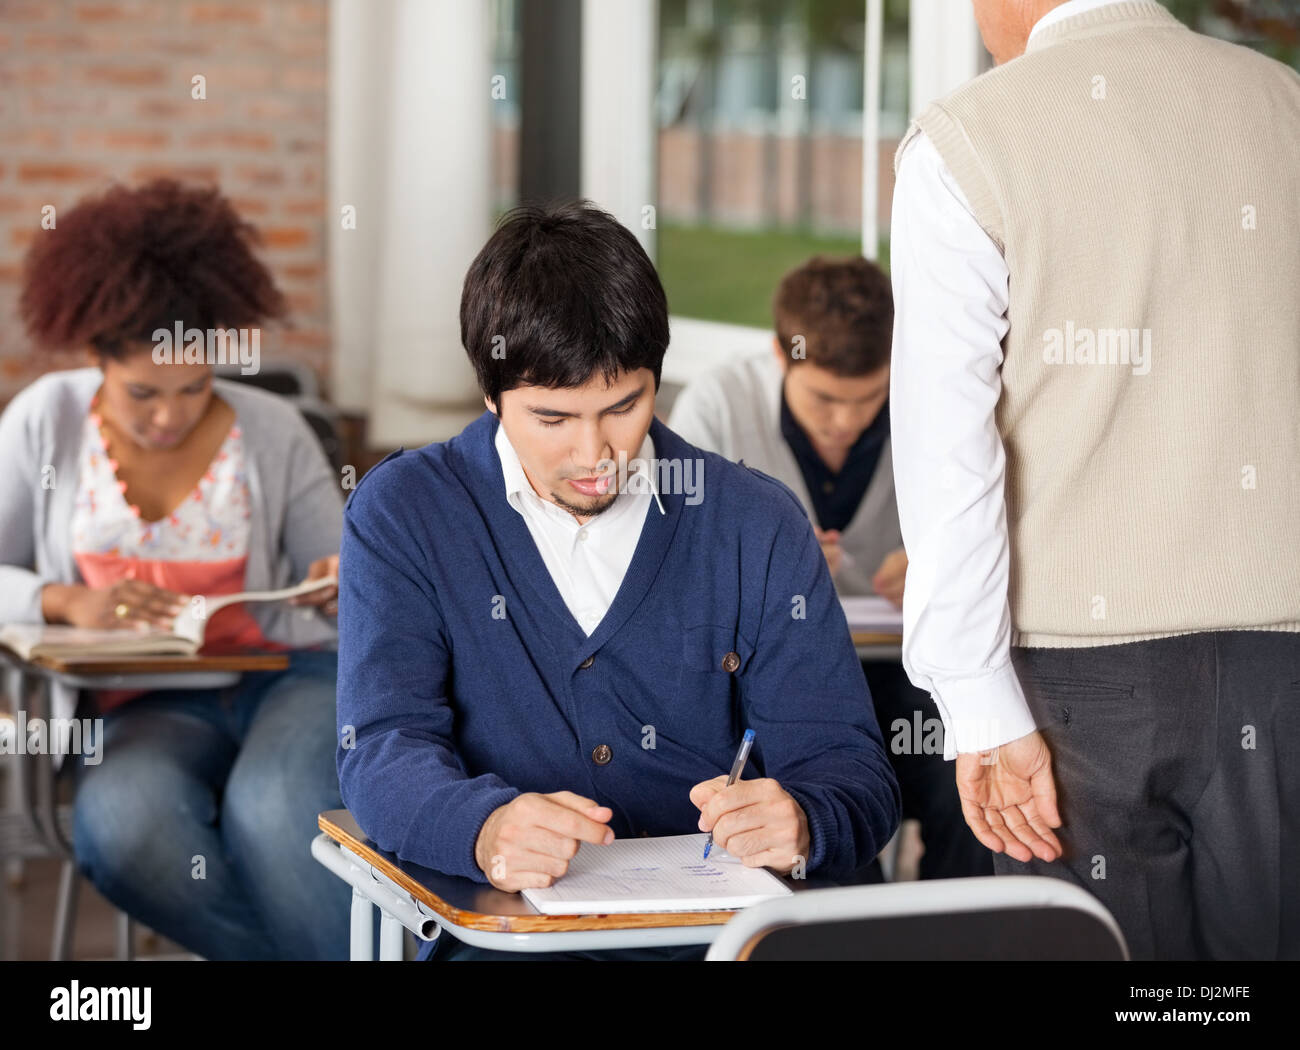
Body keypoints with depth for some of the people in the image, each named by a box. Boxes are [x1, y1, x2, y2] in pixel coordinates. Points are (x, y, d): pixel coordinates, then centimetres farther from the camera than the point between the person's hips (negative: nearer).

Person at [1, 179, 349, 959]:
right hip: (148, 708, 1)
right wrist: (66, 601, -18)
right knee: (120, 827, -34)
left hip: (290, 673, -1)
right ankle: (302, 946, -18)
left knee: (269, 810, -37)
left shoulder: (272, 432, 3)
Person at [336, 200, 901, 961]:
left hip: (721, 927, 2)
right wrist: (484, 826, -29)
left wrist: (800, 823, -20)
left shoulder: (758, 527, 9)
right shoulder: (404, 516, 6)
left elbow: (852, 770, 6)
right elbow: (383, 748, -5)